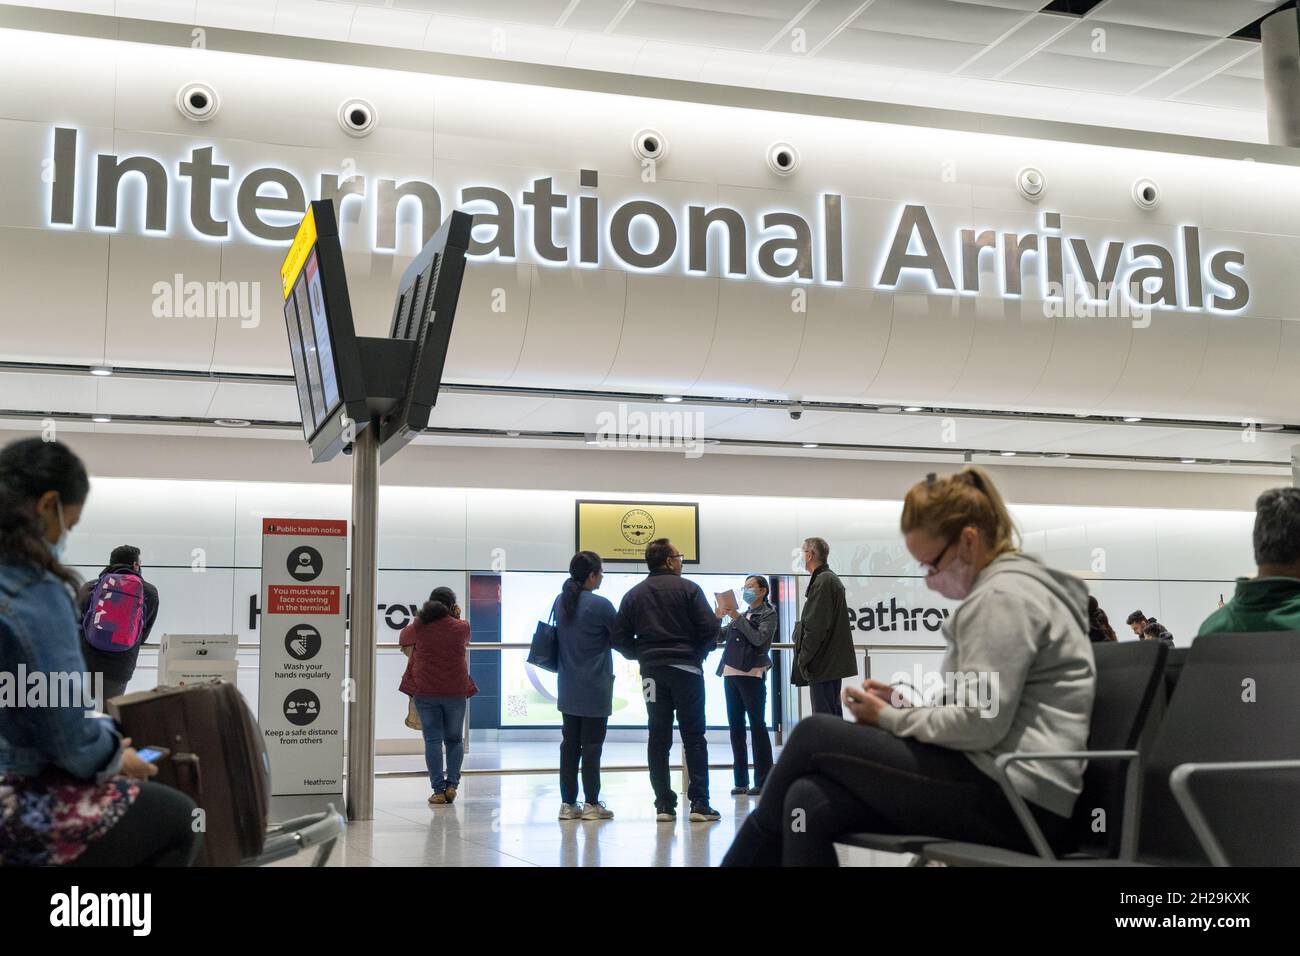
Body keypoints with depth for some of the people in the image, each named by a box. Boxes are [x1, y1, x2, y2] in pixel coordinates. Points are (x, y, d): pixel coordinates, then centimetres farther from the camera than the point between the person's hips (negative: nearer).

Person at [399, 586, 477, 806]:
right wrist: (457, 617, 25)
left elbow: (402, 639, 20)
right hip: (456, 691, 1)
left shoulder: (419, 627, 0)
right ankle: (452, 784, 3)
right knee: (454, 739, 14)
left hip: (425, 691, 0)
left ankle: (438, 790, -1)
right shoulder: (461, 627, 0)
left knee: (433, 740, 2)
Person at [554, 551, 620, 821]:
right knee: (592, 745, 1)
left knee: (569, 743, 9)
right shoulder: (599, 605, -15)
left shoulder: (561, 601, 5)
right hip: (594, 689, -6)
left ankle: (568, 803, 11)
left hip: (568, 688, 6)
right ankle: (591, 804, 4)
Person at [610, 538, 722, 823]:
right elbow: (710, 628, -10)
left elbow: (619, 638, 4)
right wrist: (698, 654, 7)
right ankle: (699, 804, -4)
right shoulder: (688, 588, -3)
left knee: (658, 738, 7)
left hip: (652, 671, 4)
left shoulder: (633, 595, 8)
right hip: (686, 669, -3)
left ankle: (664, 805, 4)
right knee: (694, 737, 0)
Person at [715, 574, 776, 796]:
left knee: (757, 725, -6)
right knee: (735, 727, 5)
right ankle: (741, 781, 9)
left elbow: (758, 638, -12)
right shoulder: (742, 615, 20)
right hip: (731, 673, 7)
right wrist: (718, 619, -1)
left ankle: (763, 781, -5)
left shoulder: (769, 614, 3)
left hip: (752, 674, -7)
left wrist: (738, 618, -13)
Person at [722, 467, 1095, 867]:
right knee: (811, 802, -7)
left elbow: (980, 723, -20)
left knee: (814, 736, -6)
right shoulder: (1006, 589, 21)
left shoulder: (1004, 595, -12)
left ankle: (745, 857, 13)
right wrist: (907, 707, 9)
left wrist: (890, 718, -5)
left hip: (1017, 800, -10)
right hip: (1007, 790, 10)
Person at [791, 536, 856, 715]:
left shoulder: (822, 582, -15)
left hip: (822, 665, -10)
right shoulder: (832, 579, 17)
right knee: (834, 714, 13)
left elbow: (815, 627, -19)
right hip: (833, 662, 10)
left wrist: (803, 658, -14)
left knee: (823, 715, -9)